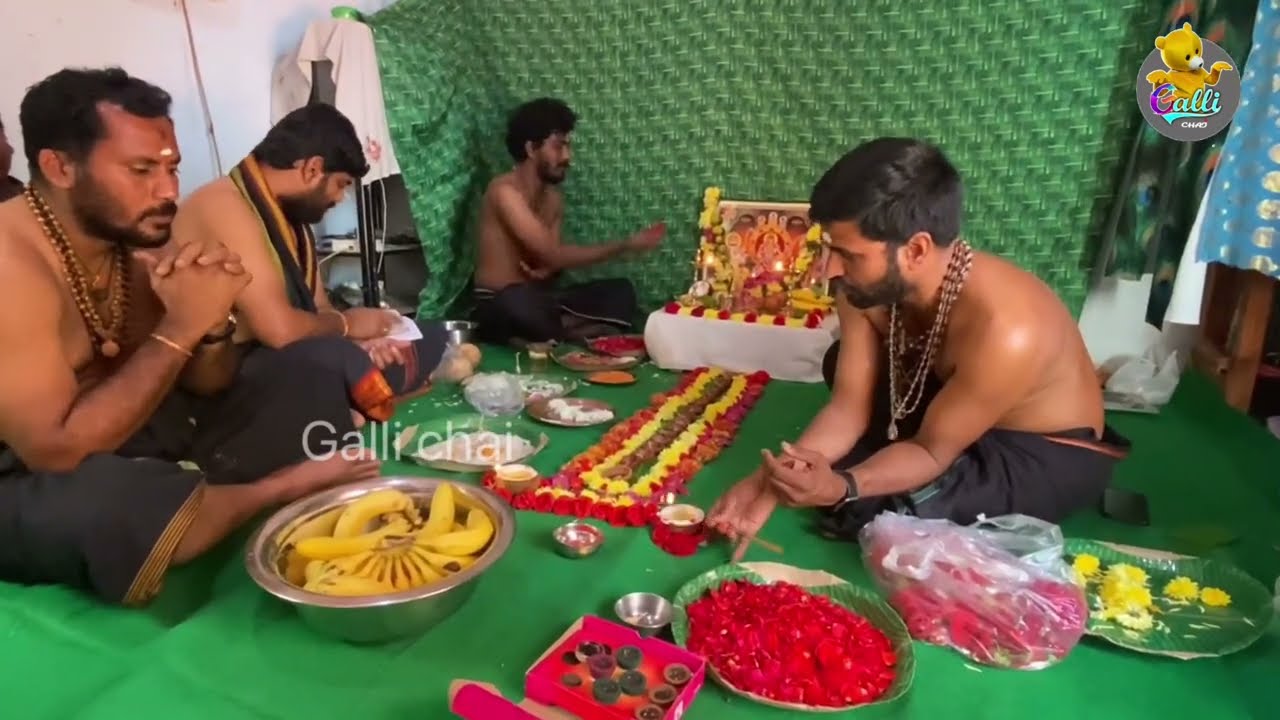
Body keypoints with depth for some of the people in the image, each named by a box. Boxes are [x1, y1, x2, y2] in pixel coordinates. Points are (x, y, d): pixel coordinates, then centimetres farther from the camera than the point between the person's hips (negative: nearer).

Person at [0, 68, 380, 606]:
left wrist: (211, 321, -21)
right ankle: (279, 491, -14)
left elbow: (203, 384, 1)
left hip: (132, 435, 7)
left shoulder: (136, 239, -4)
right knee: (99, 503, -40)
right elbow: (57, 450, -30)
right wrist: (179, 328, -29)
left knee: (302, 386, 3)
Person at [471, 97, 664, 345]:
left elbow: (552, 260, 8)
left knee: (620, 291, -5)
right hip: (499, 306, -8)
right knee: (520, 303, -43)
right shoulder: (505, 190, -17)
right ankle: (583, 330, -16)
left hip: (539, 298, 8)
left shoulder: (553, 198, 9)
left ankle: (542, 334, -20)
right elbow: (555, 254, -23)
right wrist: (626, 245, -20)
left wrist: (547, 270, -19)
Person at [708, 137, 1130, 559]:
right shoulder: (867, 285, -19)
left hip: (1050, 451, -6)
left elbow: (933, 451, -27)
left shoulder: (1004, 330, -40)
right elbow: (848, 407, -14)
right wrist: (771, 481, -27)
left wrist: (841, 488, -44)